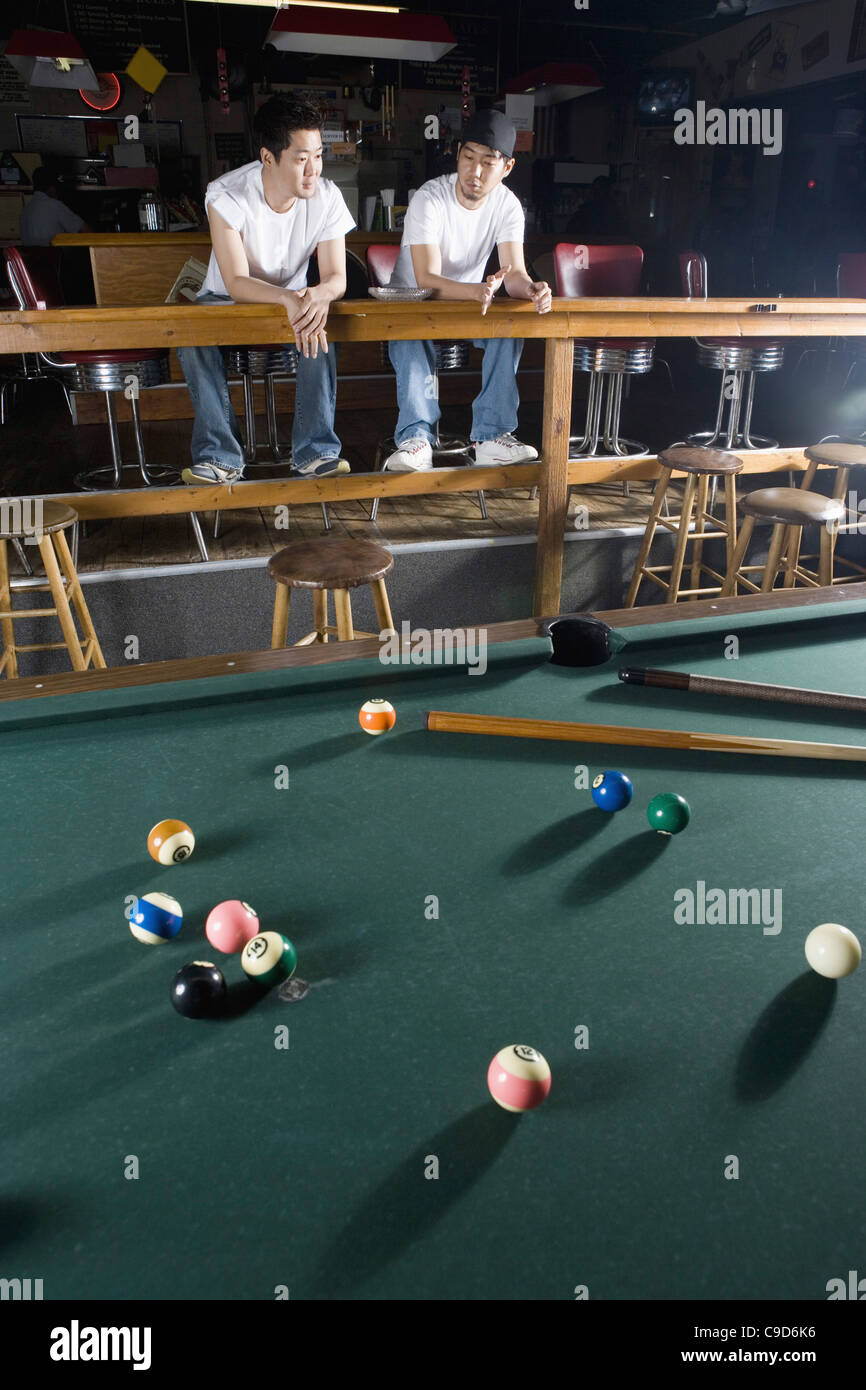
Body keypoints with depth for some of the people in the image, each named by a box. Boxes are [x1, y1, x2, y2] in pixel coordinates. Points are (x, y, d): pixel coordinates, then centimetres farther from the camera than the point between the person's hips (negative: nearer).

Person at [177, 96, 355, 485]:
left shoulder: (326, 197, -15)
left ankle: (315, 451, -27)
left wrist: (319, 294, -43)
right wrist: (289, 299, -50)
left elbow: (337, 277, -17)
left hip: (294, 298, 2)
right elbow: (236, 283, -30)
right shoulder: (227, 195, -23)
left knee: (320, 324, -32)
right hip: (227, 300, -1)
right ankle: (221, 456, -28)